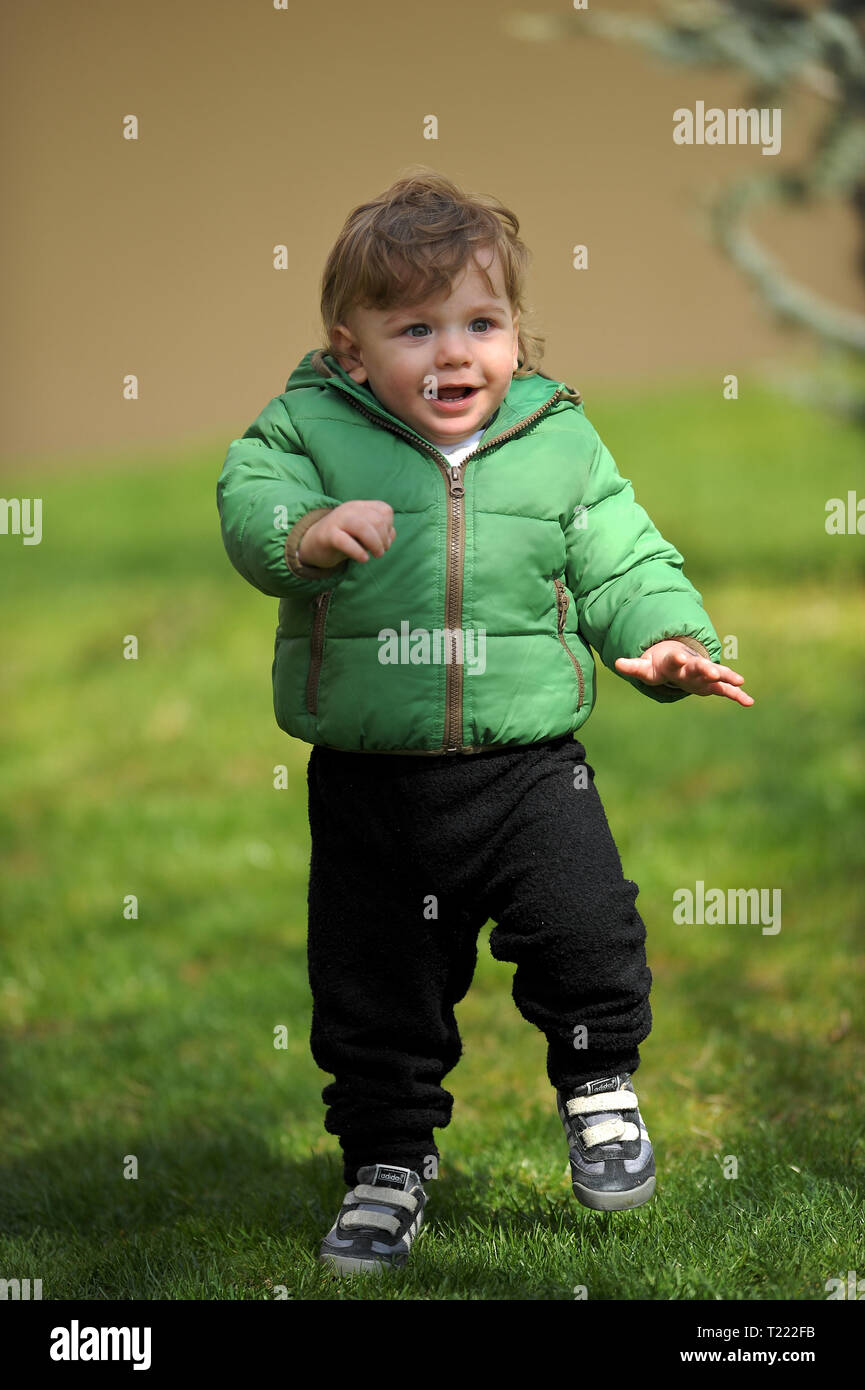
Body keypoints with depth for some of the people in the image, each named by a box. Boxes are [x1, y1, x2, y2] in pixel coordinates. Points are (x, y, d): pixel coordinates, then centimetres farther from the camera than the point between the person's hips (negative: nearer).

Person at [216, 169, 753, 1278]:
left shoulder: (560, 443, 0)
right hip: (366, 781, 0)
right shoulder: (315, 427, -4)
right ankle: (388, 1160, 31)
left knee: (587, 937, -9)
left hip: (528, 767, 0)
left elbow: (624, 563, 3)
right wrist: (304, 531, -38)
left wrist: (669, 641, -15)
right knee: (373, 988, 10)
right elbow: (248, 498, -17)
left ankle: (600, 1084, 22)